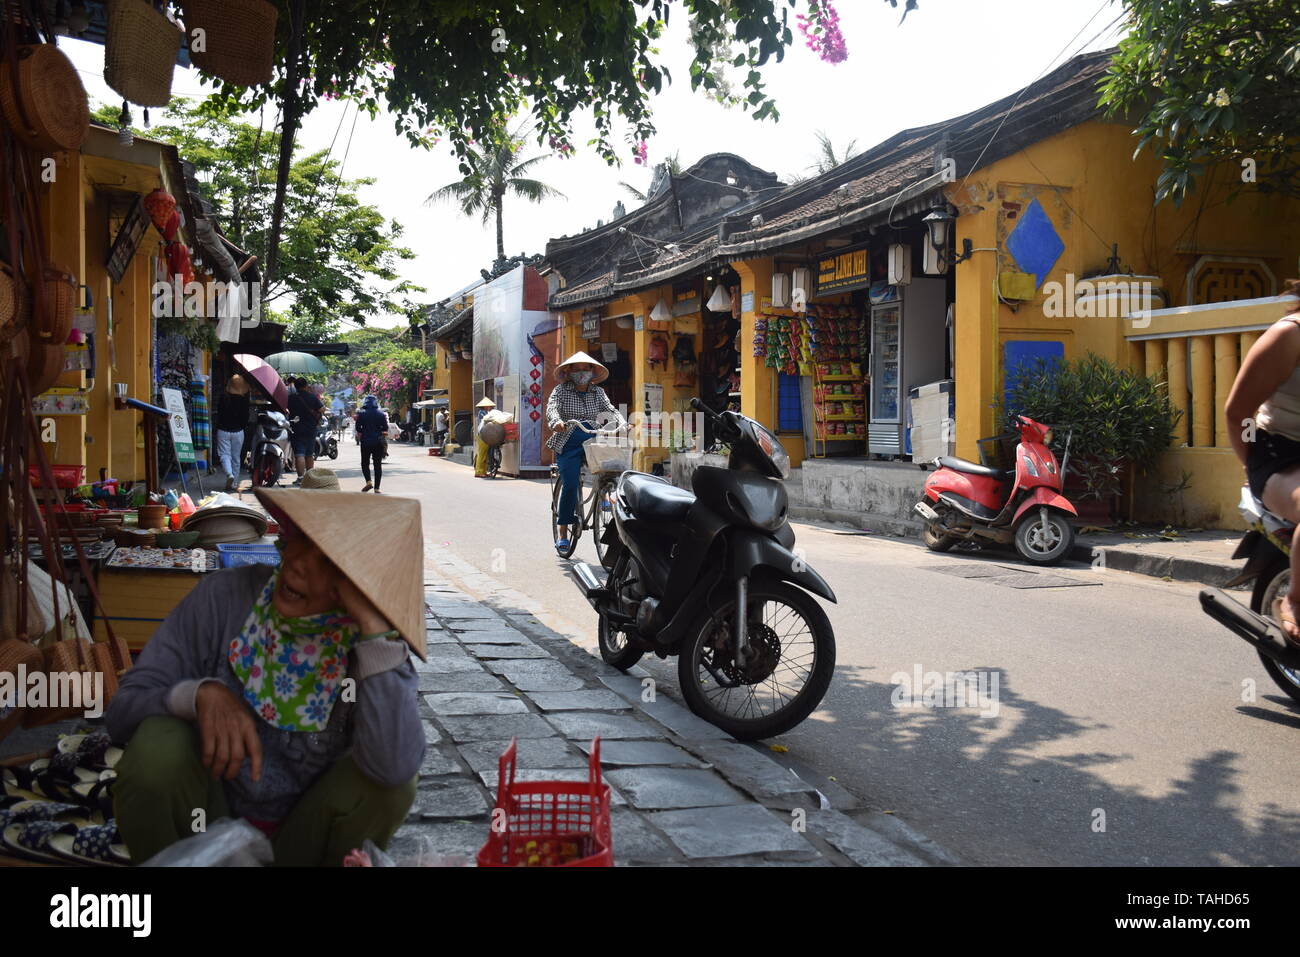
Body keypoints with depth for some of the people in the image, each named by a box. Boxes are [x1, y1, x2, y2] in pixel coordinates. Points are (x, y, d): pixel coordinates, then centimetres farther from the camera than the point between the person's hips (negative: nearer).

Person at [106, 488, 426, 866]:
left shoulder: (368, 641, -16)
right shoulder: (224, 596, -13)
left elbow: (395, 767, -33)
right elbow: (122, 709, -11)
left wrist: (374, 624, -35)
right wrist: (200, 693, -32)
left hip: (301, 837, -1)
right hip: (208, 819, 1)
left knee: (390, 784, -28)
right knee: (159, 746, -27)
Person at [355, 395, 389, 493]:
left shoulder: (361, 414, -3)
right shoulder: (382, 415, 2)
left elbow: (358, 430, -2)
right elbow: (385, 430, 4)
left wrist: (359, 439, 13)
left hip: (366, 442, -1)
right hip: (379, 443, 2)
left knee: (365, 463, 11)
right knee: (378, 465, 4)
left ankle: (368, 482, -11)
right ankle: (377, 488, 0)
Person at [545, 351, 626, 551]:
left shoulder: (597, 392, 14)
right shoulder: (561, 390, 4)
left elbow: (610, 409, 4)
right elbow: (552, 407, -12)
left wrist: (622, 424, -17)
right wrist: (556, 422, -35)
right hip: (569, 443, -3)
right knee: (570, 485, -13)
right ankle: (562, 532, -2)